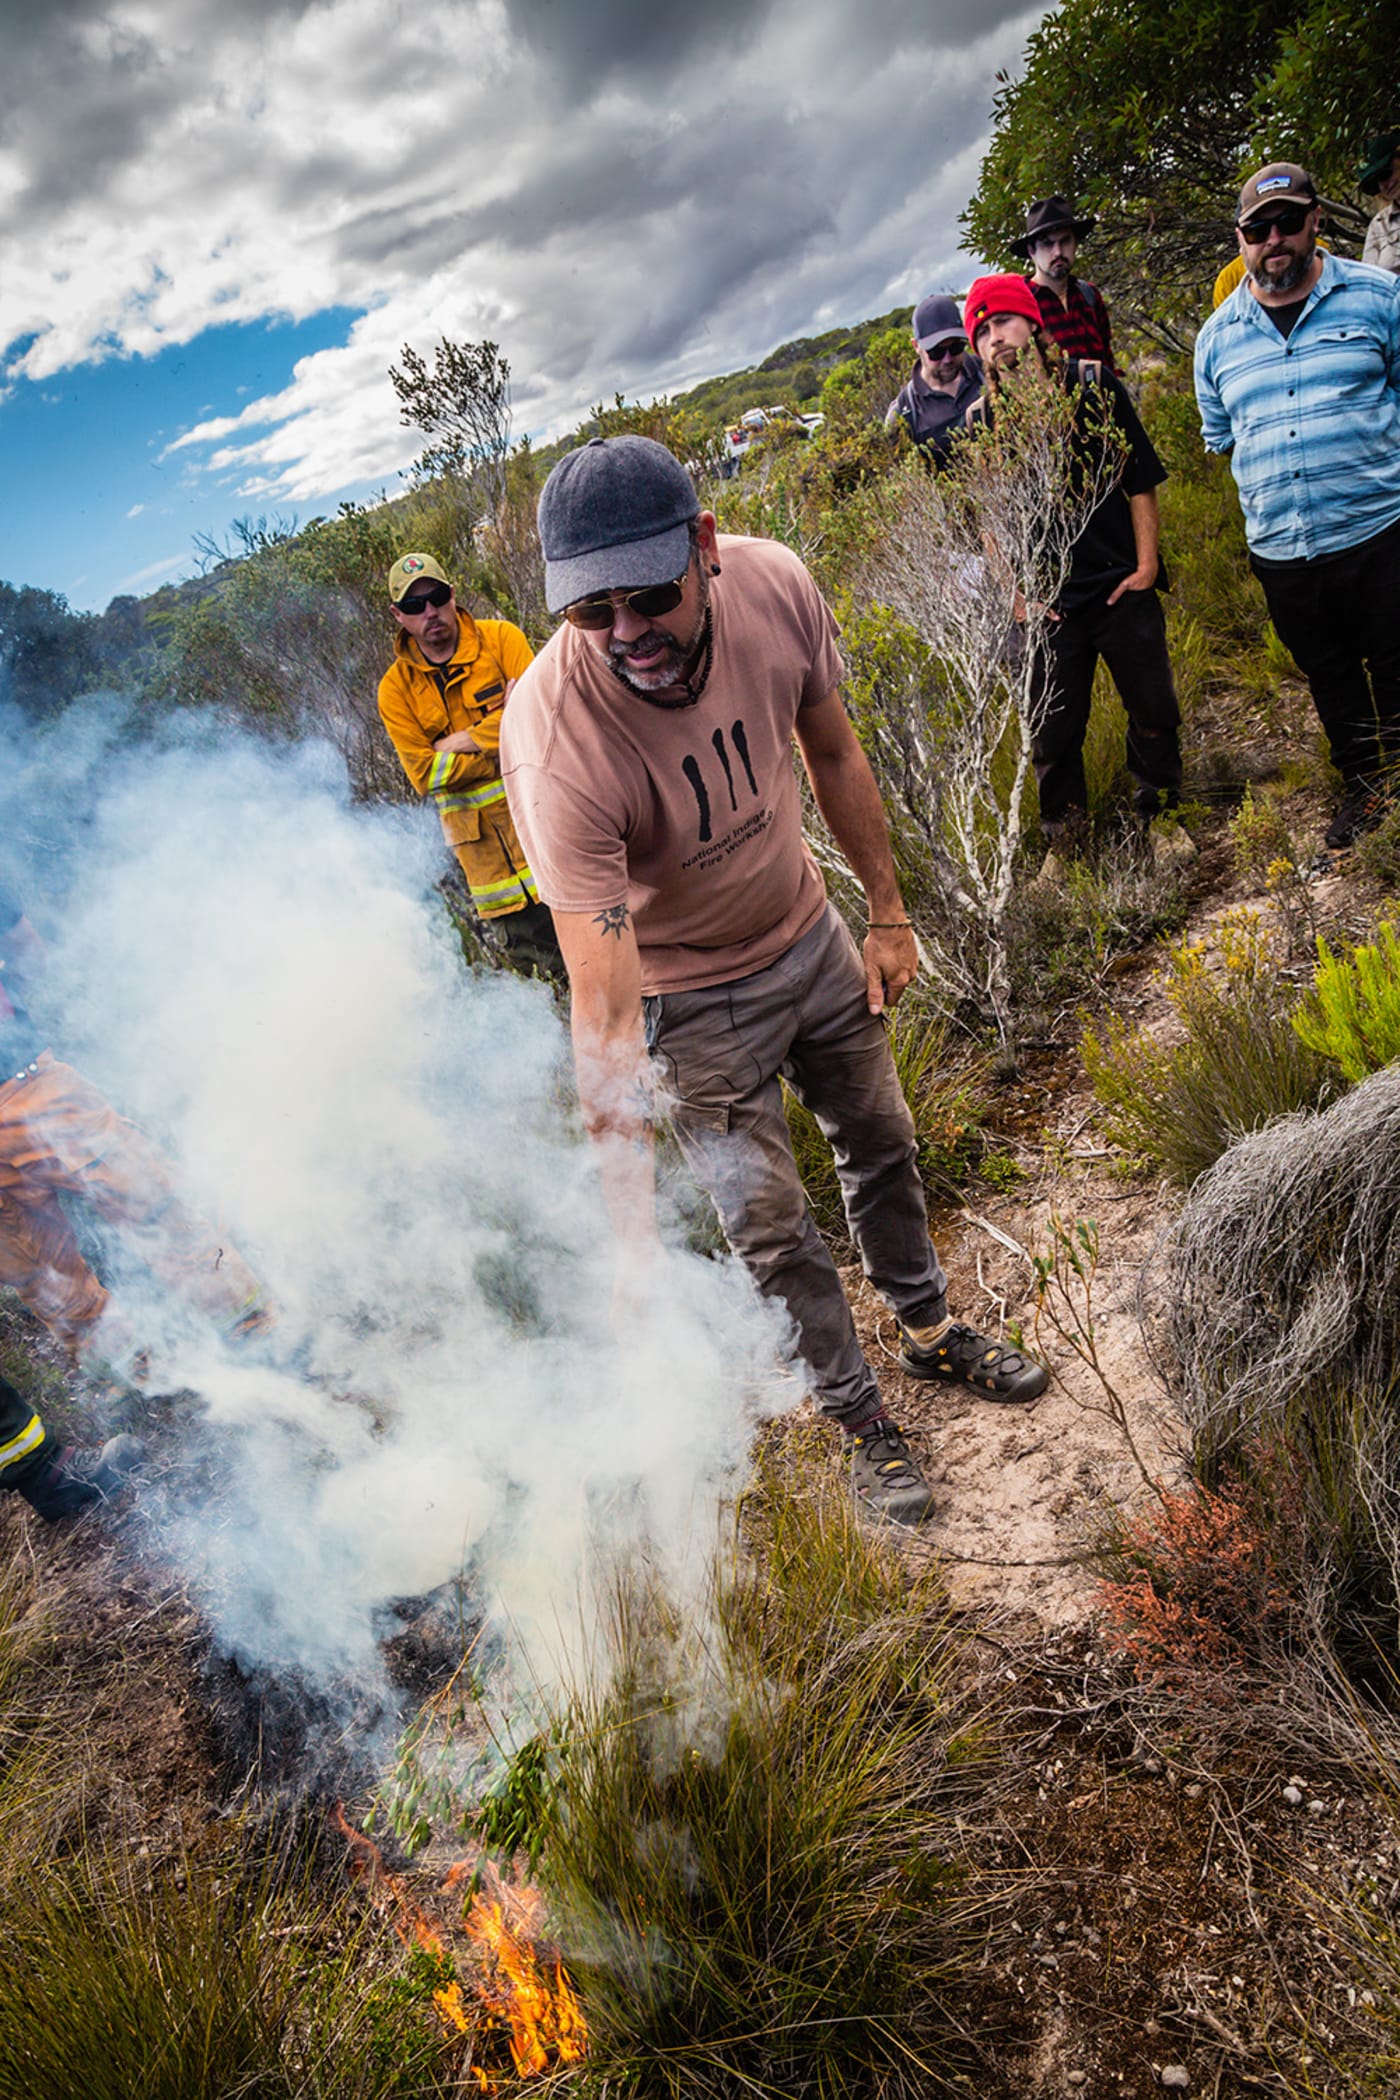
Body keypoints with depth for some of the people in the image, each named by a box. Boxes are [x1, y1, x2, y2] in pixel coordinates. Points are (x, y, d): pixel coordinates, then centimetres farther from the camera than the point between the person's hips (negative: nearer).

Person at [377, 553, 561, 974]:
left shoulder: (500, 638, 1)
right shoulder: (396, 688, 3)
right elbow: (424, 775, -6)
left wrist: (463, 742, -10)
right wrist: (506, 747, -11)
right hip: (482, 840, 2)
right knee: (527, 950, 6)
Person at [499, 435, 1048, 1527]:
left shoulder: (775, 585, -23)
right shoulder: (557, 742, -38)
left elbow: (833, 751, -1)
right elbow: (604, 1011, -40)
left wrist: (888, 911, 4)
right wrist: (638, 1240, -41)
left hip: (809, 934, 5)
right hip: (693, 995, -5)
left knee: (881, 1141, 22)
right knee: (771, 1227, 5)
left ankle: (932, 1329, 49)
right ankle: (862, 1420, 32)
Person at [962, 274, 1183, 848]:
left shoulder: (1092, 386, -1)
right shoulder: (982, 420, 2)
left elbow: (1140, 480, 2)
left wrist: (1146, 563, -4)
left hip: (1122, 588, 0)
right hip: (1049, 602, 0)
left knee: (1152, 704, 10)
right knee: (1052, 725, 6)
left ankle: (1158, 798, 35)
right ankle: (1063, 823, 27)